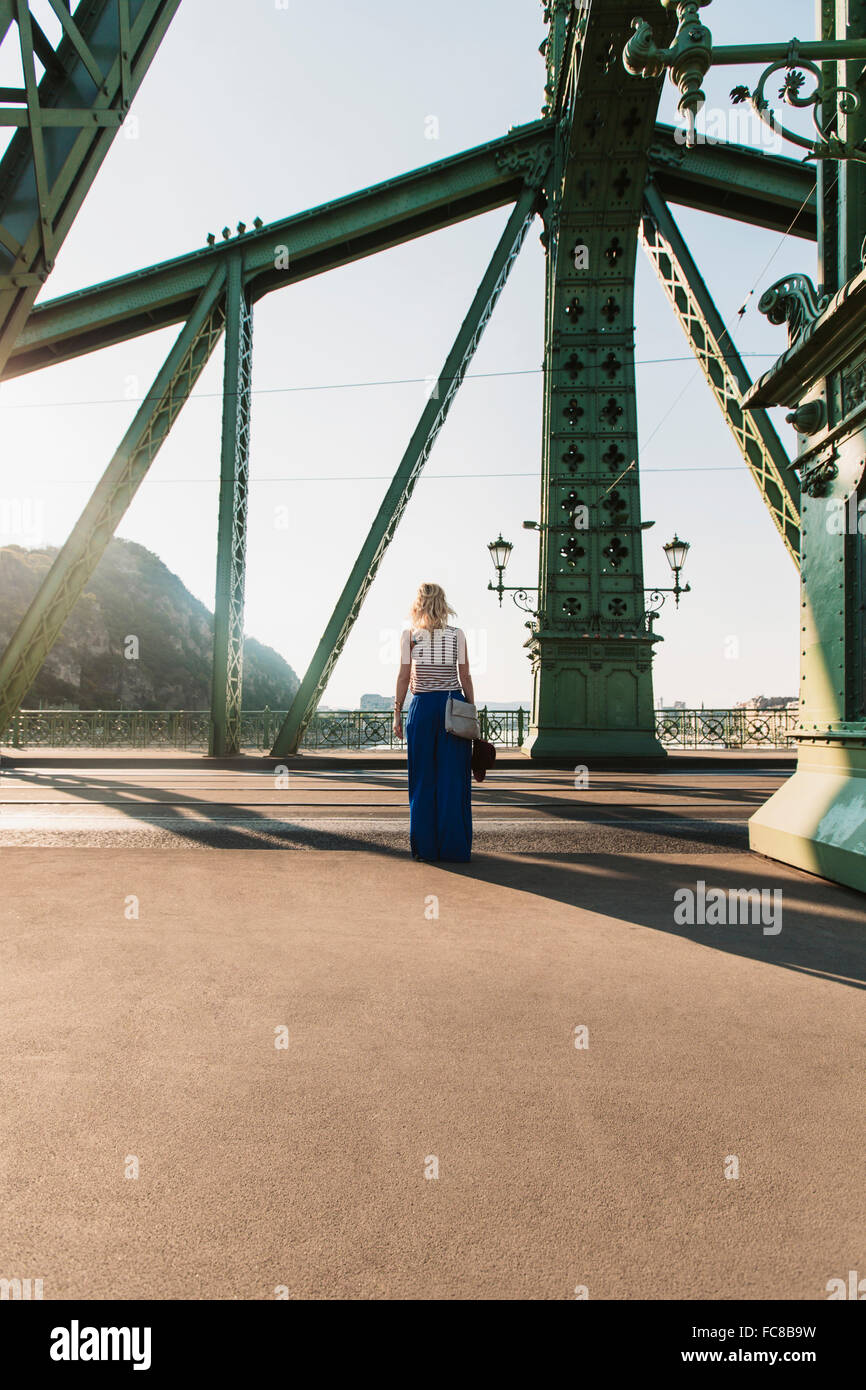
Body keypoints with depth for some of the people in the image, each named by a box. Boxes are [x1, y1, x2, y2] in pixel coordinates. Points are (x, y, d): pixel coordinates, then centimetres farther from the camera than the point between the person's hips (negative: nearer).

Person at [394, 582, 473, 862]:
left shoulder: (409, 635, 1)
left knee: (423, 779, 6)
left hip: (422, 705, 0)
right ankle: (454, 846, 7)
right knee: (453, 780, 4)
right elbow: (465, 677, 4)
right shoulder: (457, 634, 4)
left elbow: (404, 676, -1)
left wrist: (397, 712, 4)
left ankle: (425, 846, 8)